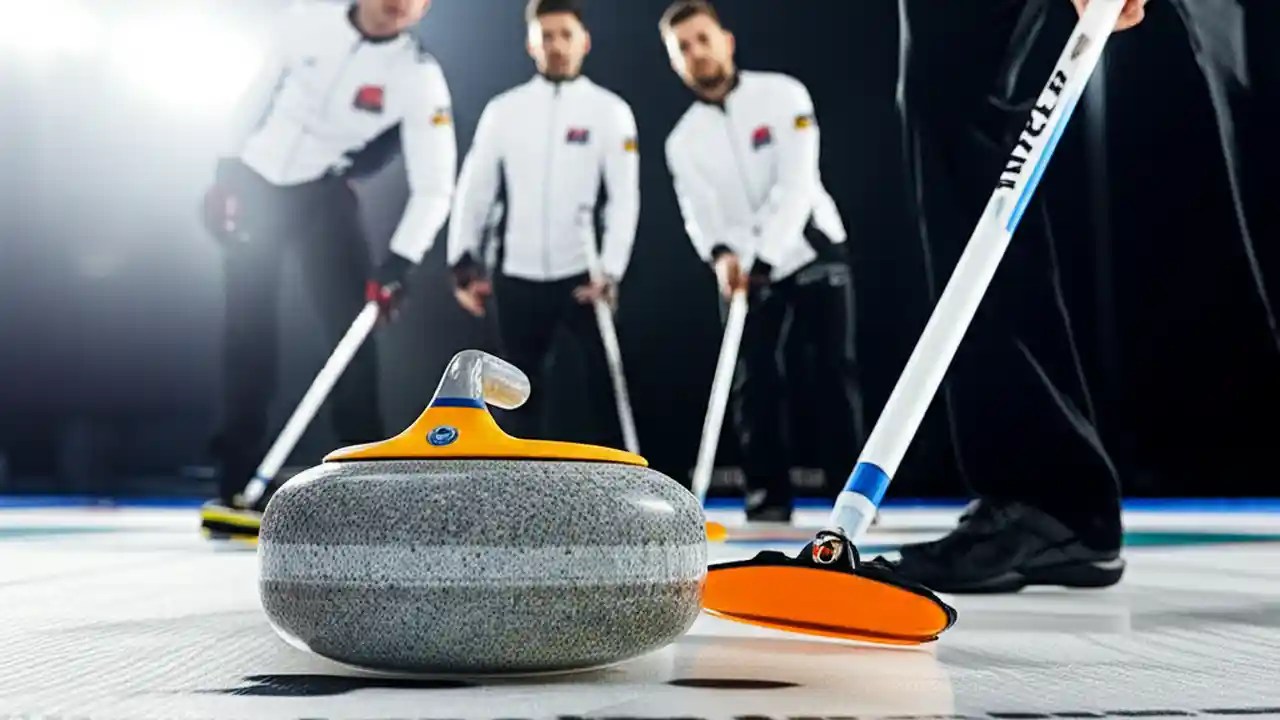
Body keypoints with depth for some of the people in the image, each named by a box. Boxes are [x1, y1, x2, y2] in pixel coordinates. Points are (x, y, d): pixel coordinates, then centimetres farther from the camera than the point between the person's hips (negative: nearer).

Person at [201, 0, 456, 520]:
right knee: (249, 333, 3)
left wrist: (399, 261, -32)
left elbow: (434, 186, -21)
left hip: (324, 199, -1)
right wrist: (226, 171, 3)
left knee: (350, 329, -13)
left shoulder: (419, 76, -17)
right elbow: (261, 94, 3)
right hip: (253, 184, 2)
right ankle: (241, 486, 13)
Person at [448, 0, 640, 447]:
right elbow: (474, 189, 7)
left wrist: (610, 271, -16)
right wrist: (464, 264, 1)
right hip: (518, 276, 2)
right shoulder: (503, 110, 5)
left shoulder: (610, 111, 0)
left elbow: (625, 197, -5)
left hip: (583, 275, -2)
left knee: (603, 378, 0)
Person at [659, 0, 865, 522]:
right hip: (749, 272, 3)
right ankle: (769, 497, 6)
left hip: (814, 253, -3)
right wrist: (721, 255, -31)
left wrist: (762, 258, -28)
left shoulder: (782, 95, -9)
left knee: (838, 372, -4)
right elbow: (699, 214, -8)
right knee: (754, 382, -3)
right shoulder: (683, 140, 2)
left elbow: (796, 184, -18)